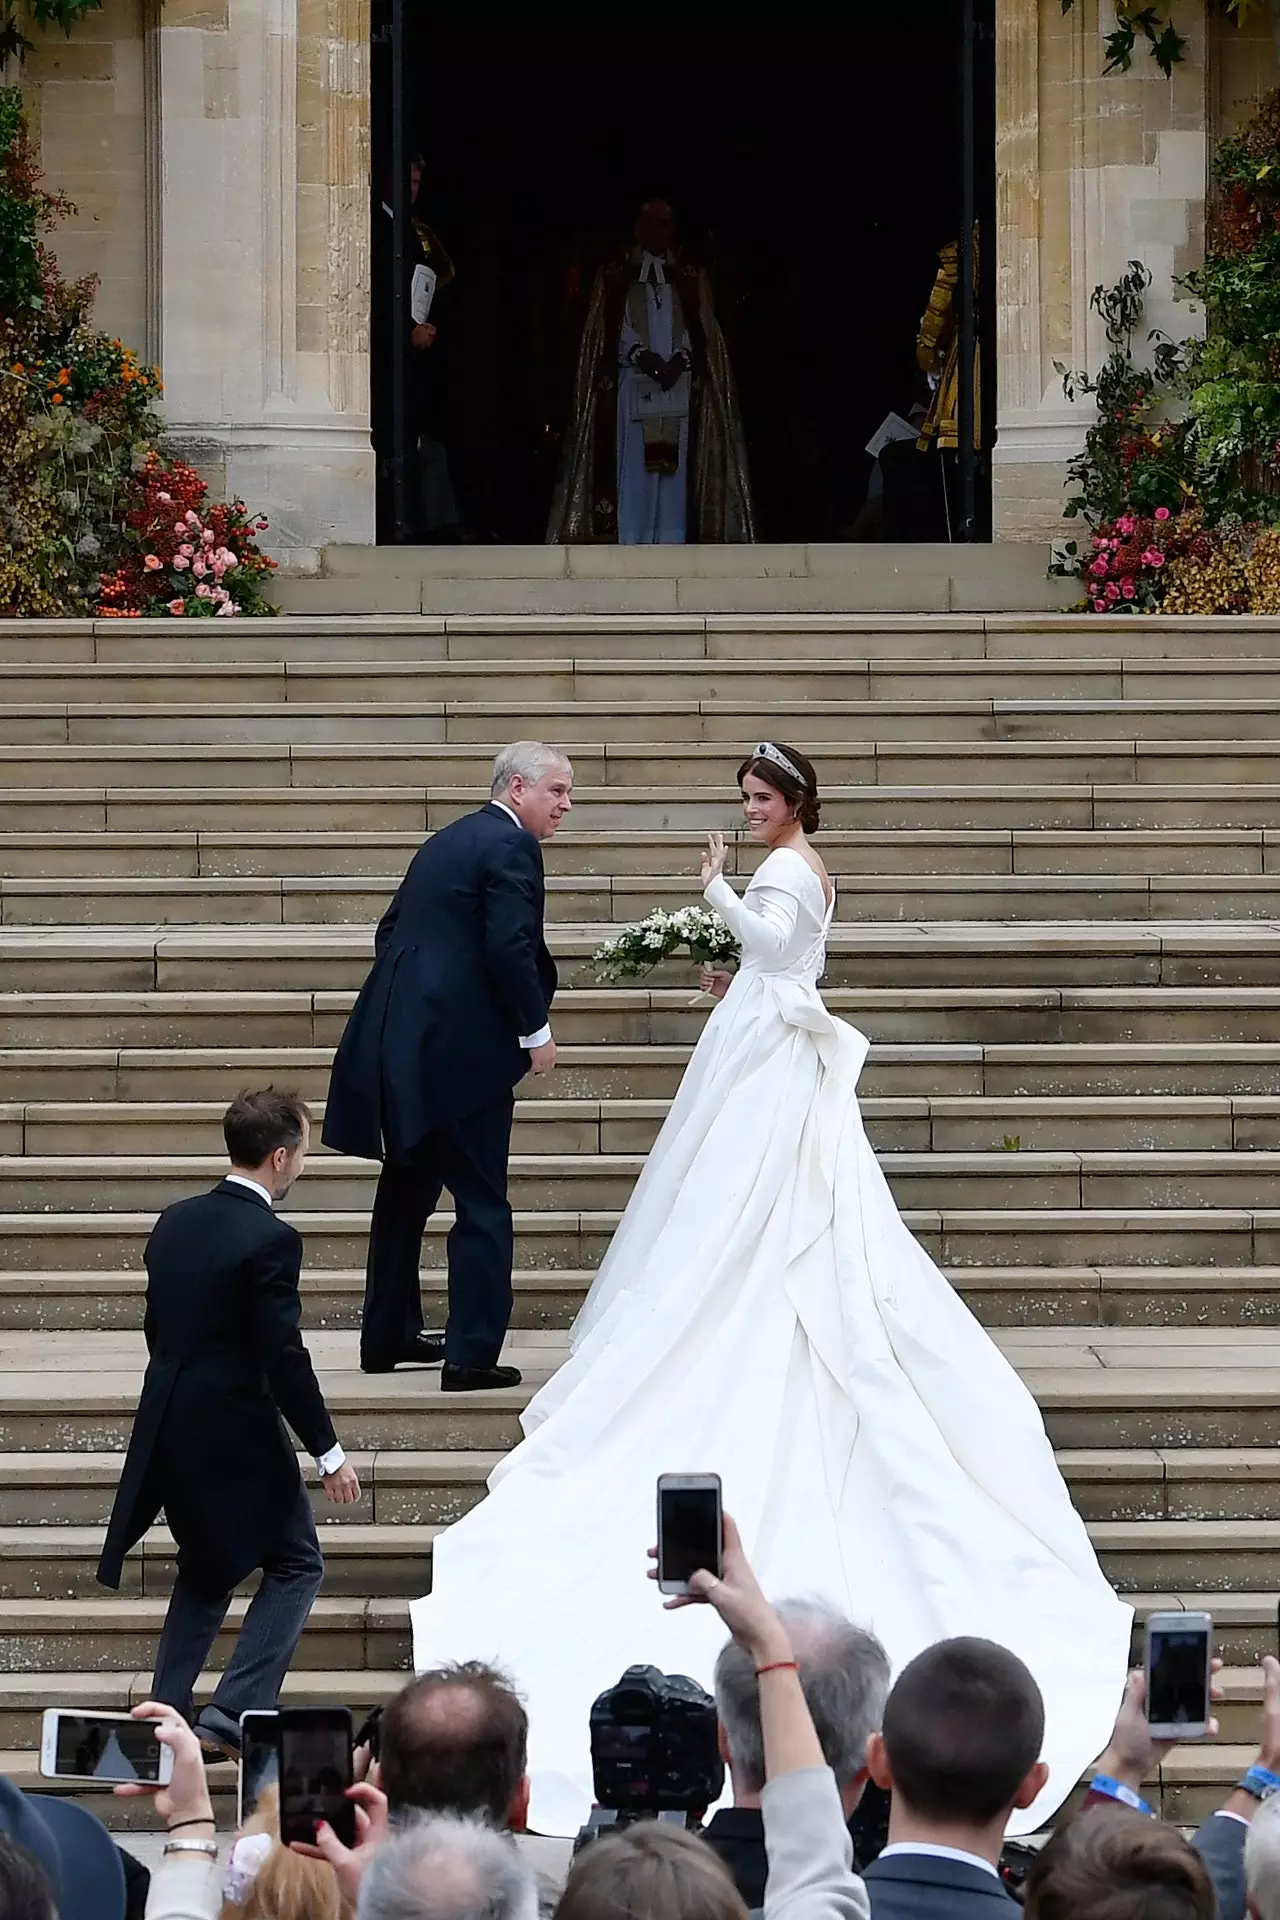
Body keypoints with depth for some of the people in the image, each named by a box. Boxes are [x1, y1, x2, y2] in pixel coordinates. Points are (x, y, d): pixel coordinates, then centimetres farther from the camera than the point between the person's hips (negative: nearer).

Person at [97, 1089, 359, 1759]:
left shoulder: (175, 1222, 5)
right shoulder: (270, 1241, -18)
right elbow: (284, 1358, -18)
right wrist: (328, 1452, -10)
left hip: (169, 1428, 7)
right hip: (238, 1436, -7)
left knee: (206, 1567, 23)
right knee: (296, 1564, 7)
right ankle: (237, 1707, -5)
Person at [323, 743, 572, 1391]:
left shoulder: (446, 841, 19)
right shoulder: (511, 846, -10)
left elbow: (391, 929, 22)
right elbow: (510, 948, -19)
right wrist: (537, 1031, -10)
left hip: (400, 1041, 9)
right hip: (460, 1047, -9)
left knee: (408, 1187, 19)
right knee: (481, 1203, -4)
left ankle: (389, 1335, 28)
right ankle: (472, 1355, -7)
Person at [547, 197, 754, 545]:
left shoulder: (692, 279, 14)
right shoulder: (615, 276, 10)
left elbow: (702, 334, 7)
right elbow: (606, 334, 3)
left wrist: (678, 361, -12)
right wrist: (642, 357, -14)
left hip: (679, 386, 1)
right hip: (632, 387, -1)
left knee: (673, 469, -4)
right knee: (634, 470, -9)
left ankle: (671, 546, -6)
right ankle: (631, 548, -12)